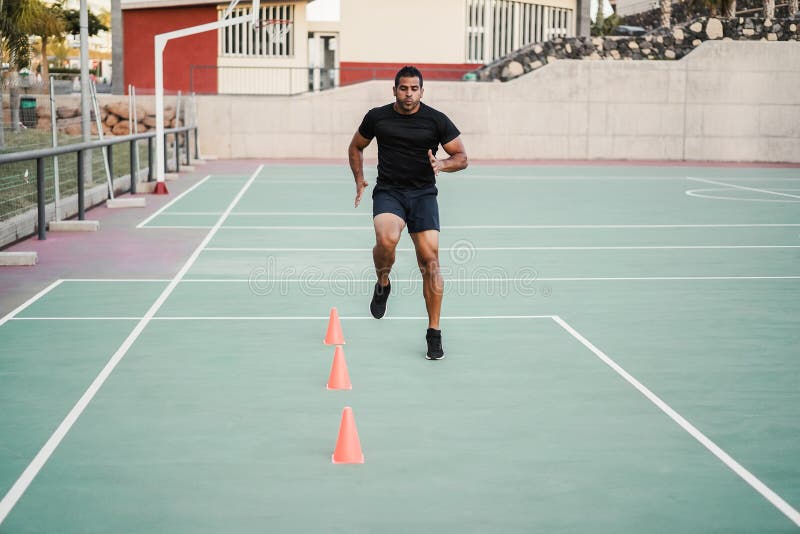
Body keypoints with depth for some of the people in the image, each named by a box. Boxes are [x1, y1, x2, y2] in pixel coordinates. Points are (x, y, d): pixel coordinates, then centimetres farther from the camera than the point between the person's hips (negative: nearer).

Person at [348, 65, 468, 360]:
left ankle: (434, 333, 1)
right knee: (386, 240, -31)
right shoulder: (376, 117, 3)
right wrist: (359, 179, 8)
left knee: (430, 261, -10)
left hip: (423, 194, 0)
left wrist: (442, 164, -17)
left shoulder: (436, 120, -1)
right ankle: (382, 283, 4)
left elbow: (462, 157, 4)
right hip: (388, 192, 0)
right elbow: (356, 147, 20)